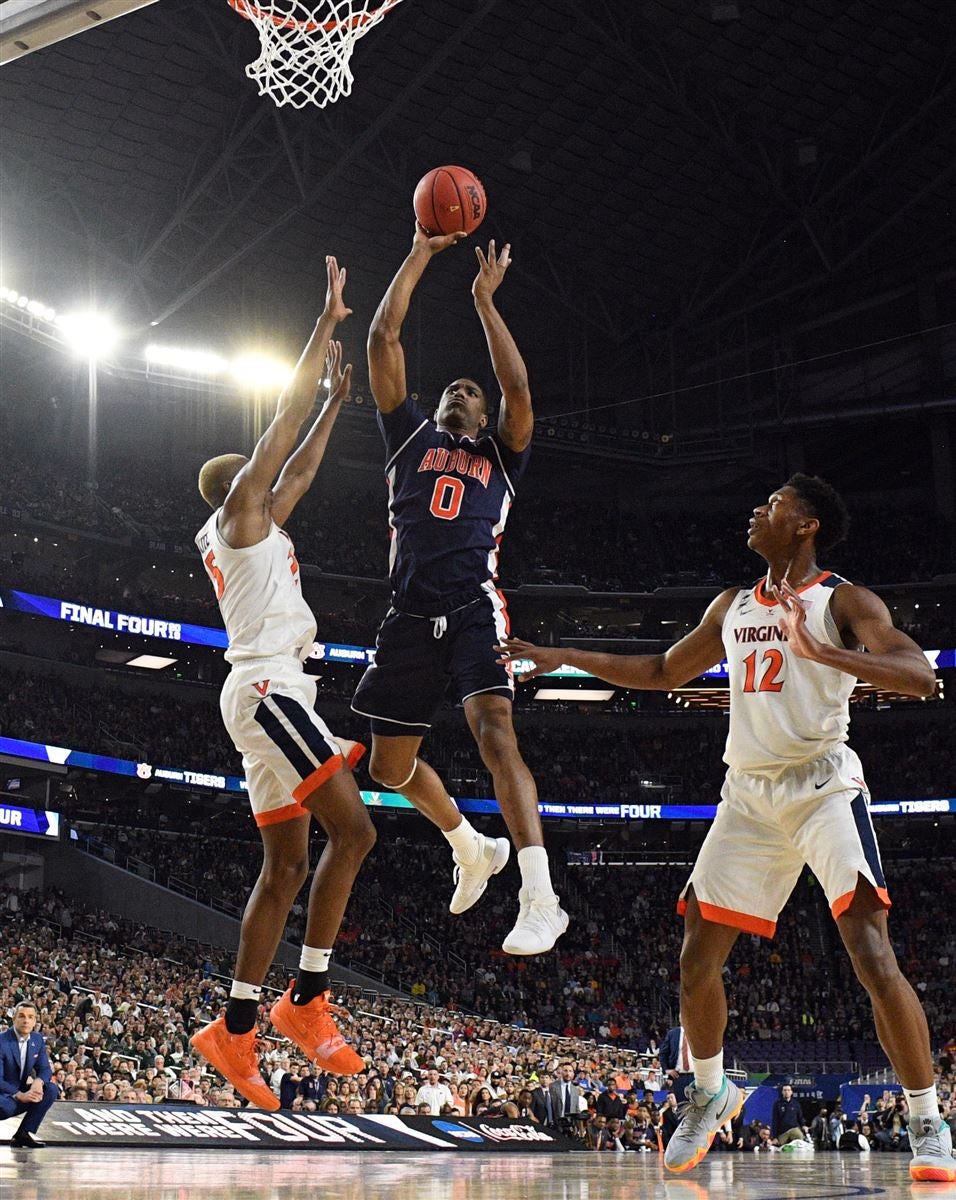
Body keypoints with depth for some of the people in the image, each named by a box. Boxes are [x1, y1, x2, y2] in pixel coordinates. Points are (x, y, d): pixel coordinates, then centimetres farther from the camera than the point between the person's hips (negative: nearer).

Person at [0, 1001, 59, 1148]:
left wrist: (38, 1081, -22)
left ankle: (25, 1133, -12)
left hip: (22, 1092, 7)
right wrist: (19, 1095, -33)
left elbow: (45, 1069, 3)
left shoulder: (37, 1039, 3)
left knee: (52, 1089, -16)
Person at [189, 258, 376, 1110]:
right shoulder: (239, 511, 1)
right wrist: (328, 320, 1)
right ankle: (307, 1000, -17)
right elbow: (287, 416, -2)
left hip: (269, 694, 10)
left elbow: (301, 466, 37)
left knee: (287, 865, 5)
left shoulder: (253, 527, 25)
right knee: (352, 830, -17)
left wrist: (340, 397, 38)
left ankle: (236, 1028, 3)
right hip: (269, 687, -10)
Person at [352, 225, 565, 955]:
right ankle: (471, 847, 38)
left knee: (495, 733, -24)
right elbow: (384, 337, 16)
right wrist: (422, 253, 16)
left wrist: (485, 301, 4)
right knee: (391, 765, 11)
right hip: (412, 616, 4)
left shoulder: (499, 455, 17)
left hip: (475, 612, -4)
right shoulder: (412, 438, 21)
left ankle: (541, 899, -32)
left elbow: (518, 388, -2)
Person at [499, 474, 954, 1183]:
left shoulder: (844, 602, -5)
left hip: (823, 787, -6)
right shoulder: (733, 607, 15)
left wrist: (821, 652, -31)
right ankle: (711, 1094, 29)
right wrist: (564, 658, 26)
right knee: (697, 959, 6)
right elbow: (664, 673, 29)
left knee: (873, 956, -19)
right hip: (748, 797, 6)